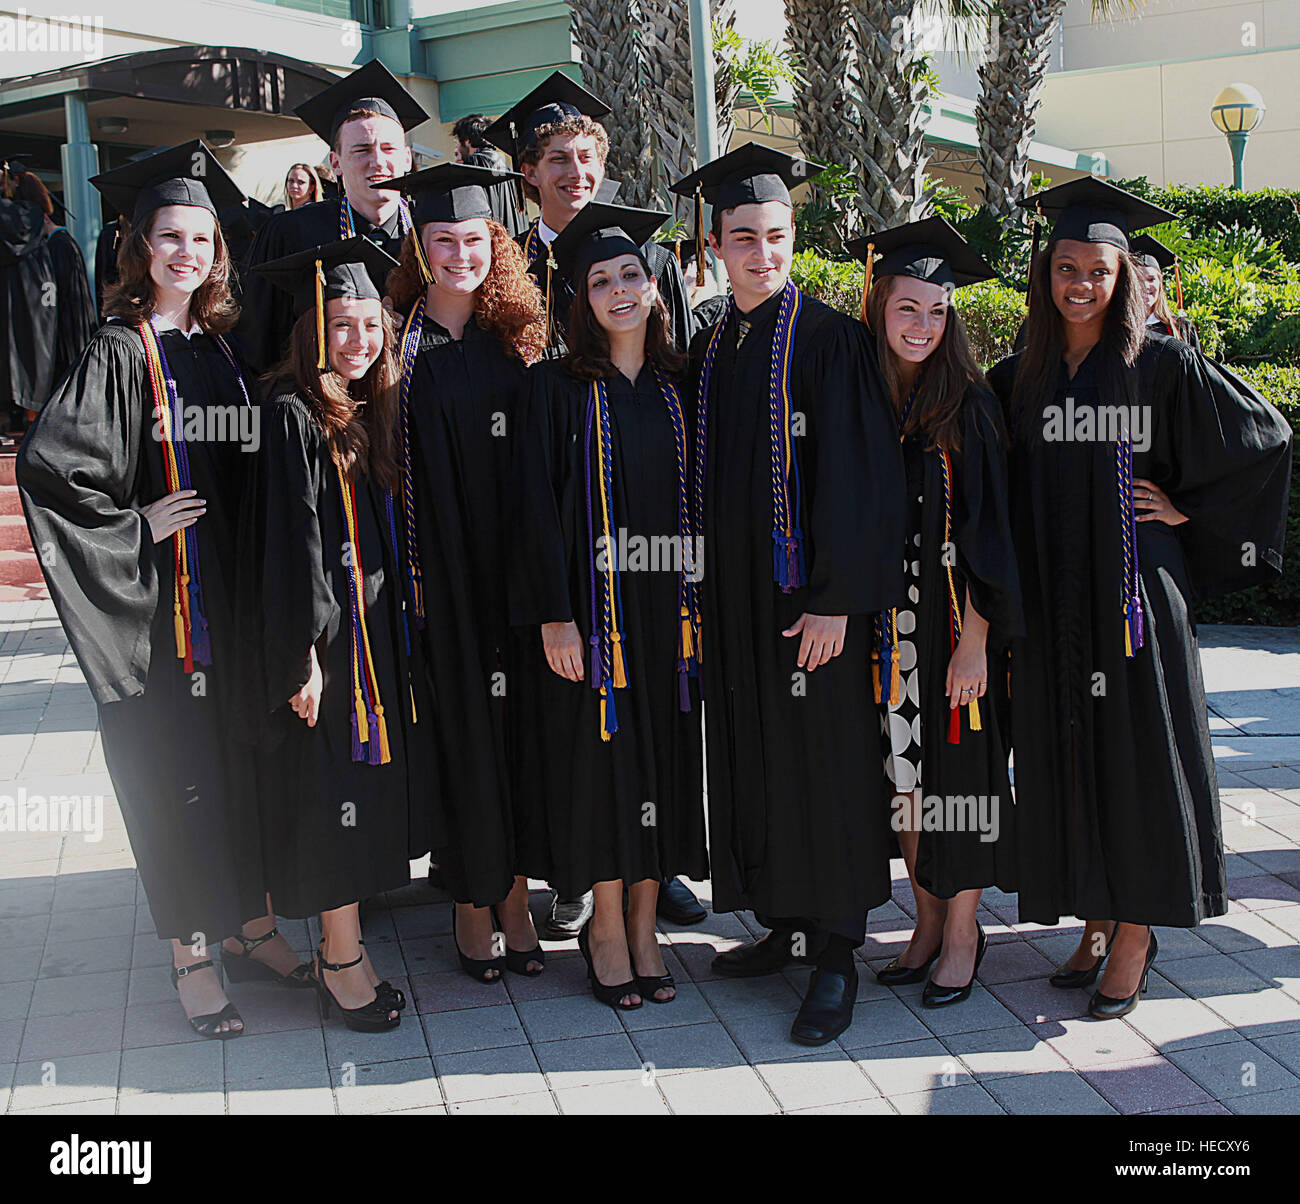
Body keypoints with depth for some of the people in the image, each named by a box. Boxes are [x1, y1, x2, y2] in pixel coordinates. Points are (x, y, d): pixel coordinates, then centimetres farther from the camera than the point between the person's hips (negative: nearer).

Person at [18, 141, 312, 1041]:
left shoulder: (226, 345, 10)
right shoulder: (120, 352, -8)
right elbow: (46, 464, -19)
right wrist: (135, 526, -15)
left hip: (241, 593, 6)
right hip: (165, 602, -5)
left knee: (250, 755, 12)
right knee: (178, 770, 3)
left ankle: (254, 921, 28)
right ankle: (193, 953, 17)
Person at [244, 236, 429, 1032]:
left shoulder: (371, 412, 12)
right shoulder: (293, 416, -12)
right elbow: (289, 545, -17)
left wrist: (394, 626, 14)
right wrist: (304, 653, -19)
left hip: (378, 630, 8)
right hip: (324, 636, -8)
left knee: (370, 786, 12)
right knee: (332, 793, -2)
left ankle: (341, 948, 24)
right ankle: (344, 962, 9)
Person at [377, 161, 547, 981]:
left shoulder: (518, 342, 7)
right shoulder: (400, 342, 1)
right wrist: (406, 568, -10)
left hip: (514, 568, 2)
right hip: (441, 571, -2)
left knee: (518, 719, 6)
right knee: (462, 723, 1)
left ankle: (514, 892, 18)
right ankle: (473, 903, 15)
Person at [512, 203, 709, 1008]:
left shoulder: (677, 385, 10)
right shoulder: (561, 388, -2)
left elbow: (698, 496, 11)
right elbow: (540, 505, -6)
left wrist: (698, 601, 5)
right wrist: (554, 614, -14)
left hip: (670, 606, 4)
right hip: (596, 603, -3)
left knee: (665, 754, 7)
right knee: (603, 754, 2)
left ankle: (644, 925, 21)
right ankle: (607, 929, 17)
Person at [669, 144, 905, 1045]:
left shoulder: (830, 340, -7)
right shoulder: (709, 350, 11)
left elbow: (858, 475, -13)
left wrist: (834, 599, -19)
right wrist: (700, 585, 8)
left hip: (810, 590, -6)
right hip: (733, 593, 6)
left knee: (824, 757, 0)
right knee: (752, 758, 11)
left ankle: (836, 955, 12)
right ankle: (785, 925, 26)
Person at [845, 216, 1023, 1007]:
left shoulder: (968, 404, -7)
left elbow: (986, 527, -10)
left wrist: (975, 638, -15)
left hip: (954, 619, -4)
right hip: (886, 621, 4)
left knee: (958, 768, 3)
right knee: (904, 770, 10)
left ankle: (962, 934, 18)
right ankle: (929, 922, 25)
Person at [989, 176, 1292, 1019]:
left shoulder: (1162, 364, -3)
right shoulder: (1019, 378, 8)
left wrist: (1190, 509, -3)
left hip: (1133, 593, -4)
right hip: (1051, 600, 4)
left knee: (1135, 749, 1)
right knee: (1066, 751, 8)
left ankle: (1136, 932, 13)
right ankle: (1096, 921, 22)